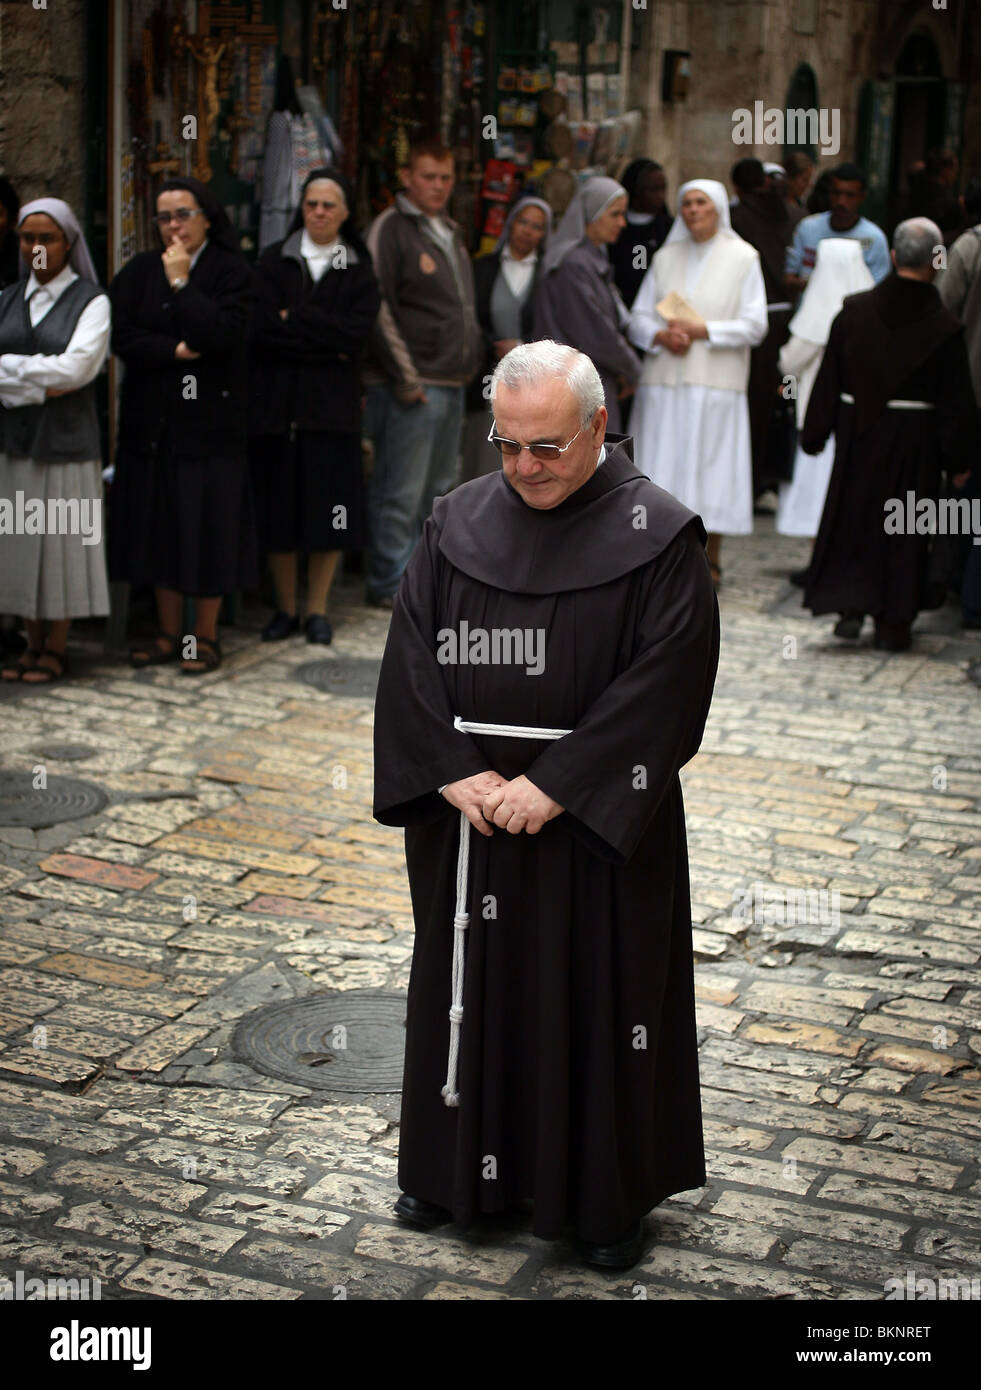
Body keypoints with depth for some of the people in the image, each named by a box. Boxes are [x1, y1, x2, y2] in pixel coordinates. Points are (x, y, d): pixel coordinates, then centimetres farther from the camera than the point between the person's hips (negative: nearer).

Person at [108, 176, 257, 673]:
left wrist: (180, 282, -13)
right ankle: (168, 632, 17)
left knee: (206, 528, -1)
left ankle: (205, 634, 9)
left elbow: (222, 335, -18)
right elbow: (119, 334, -3)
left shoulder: (232, 272, -2)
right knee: (158, 525, 7)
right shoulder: (140, 271, 9)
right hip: (151, 421, 4)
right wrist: (173, 351, -13)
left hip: (209, 421, -4)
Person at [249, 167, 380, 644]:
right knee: (278, 505, 2)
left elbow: (355, 333, -7)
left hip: (332, 404, 0)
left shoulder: (358, 272, 8)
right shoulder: (273, 261, 6)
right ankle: (285, 608, 14)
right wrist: (327, 344, -9)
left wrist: (295, 319, -9)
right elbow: (261, 327, -7)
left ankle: (316, 609, 11)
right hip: (276, 402, 0)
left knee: (328, 508, -1)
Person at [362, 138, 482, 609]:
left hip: (452, 384, 8)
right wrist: (405, 378, -16)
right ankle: (390, 583, 3)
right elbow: (378, 309, -14)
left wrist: (472, 356, 15)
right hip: (411, 388, -8)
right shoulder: (390, 229, -8)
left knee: (439, 486, 14)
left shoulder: (451, 233, 19)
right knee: (401, 493, -5)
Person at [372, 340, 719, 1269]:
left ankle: (607, 1195, 23)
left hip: (596, 826, -4)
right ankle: (459, 1170, 32)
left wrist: (555, 787, -19)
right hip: (466, 813, 4)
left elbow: (664, 682, -15)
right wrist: (455, 774, -12)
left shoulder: (657, 537, -10)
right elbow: (411, 653, 0)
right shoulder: (458, 523, 3)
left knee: (597, 997, 7)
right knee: (466, 987, 14)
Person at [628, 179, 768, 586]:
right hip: (664, 382, 3)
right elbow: (639, 318, 10)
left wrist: (703, 330, -15)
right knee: (662, 464, 1)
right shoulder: (666, 258, 12)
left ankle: (710, 560, 8)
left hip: (715, 383, -3)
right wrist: (661, 336, -12)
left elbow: (754, 326, -4)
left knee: (709, 465, -2)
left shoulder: (742, 258, 2)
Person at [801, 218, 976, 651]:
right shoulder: (944, 326, -11)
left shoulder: (854, 310, -6)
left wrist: (815, 434, 9)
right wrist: (955, 458, 3)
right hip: (914, 440, -1)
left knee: (851, 521, 13)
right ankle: (894, 622, 13)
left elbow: (829, 378, 0)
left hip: (858, 435, 1)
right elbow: (957, 400, -7)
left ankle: (850, 607, 5)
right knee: (904, 532, 9)